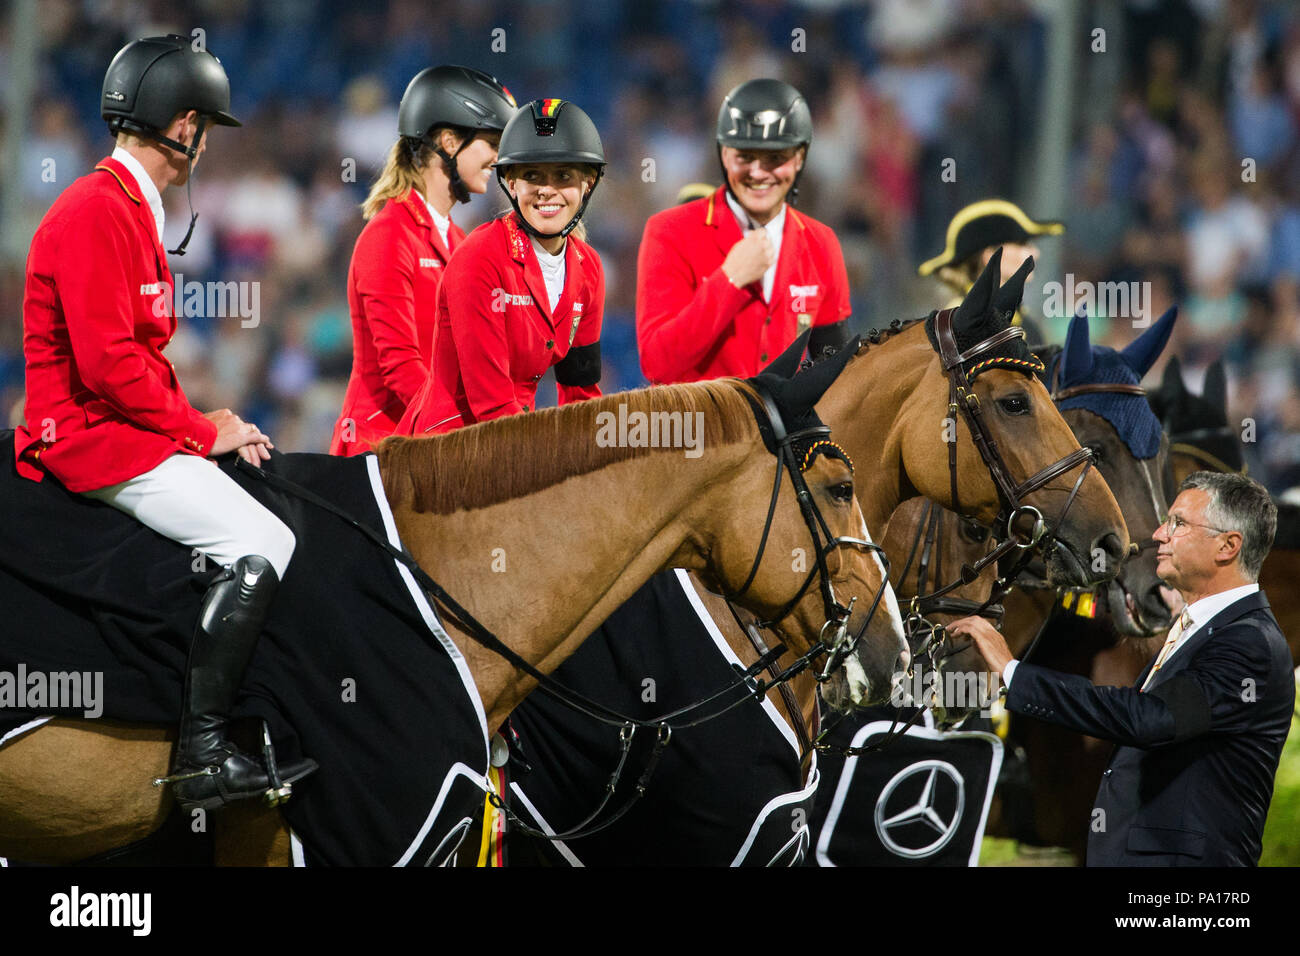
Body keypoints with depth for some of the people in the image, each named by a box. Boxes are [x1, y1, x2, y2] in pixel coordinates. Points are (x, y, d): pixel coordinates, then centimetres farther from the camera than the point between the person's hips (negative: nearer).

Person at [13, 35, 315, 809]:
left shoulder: (131, 212, 18)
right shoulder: (95, 214, -15)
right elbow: (107, 364, -22)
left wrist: (201, 421, 6)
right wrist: (202, 431, -14)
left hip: (136, 428, 11)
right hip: (97, 439, -11)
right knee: (262, 546, -19)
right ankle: (203, 756, -22)